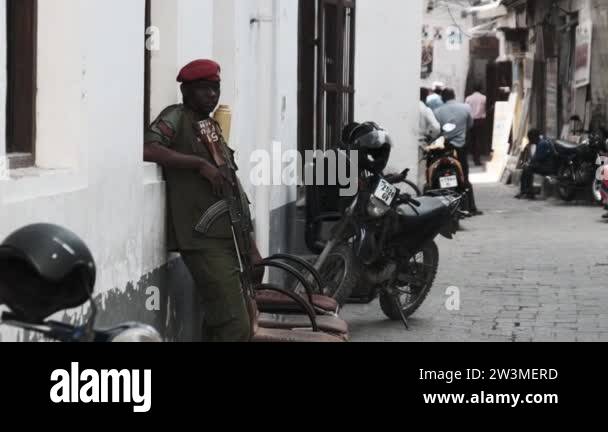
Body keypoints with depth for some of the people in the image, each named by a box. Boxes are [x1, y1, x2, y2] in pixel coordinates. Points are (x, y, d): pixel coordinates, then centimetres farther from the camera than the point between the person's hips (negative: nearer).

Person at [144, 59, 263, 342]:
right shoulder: (177, 117, -2)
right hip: (203, 238, -8)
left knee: (218, 325, 10)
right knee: (235, 328, -15)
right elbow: (147, 149, -23)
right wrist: (202, 164, -19)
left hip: (228, 238, 8)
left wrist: (252, 248, 19)